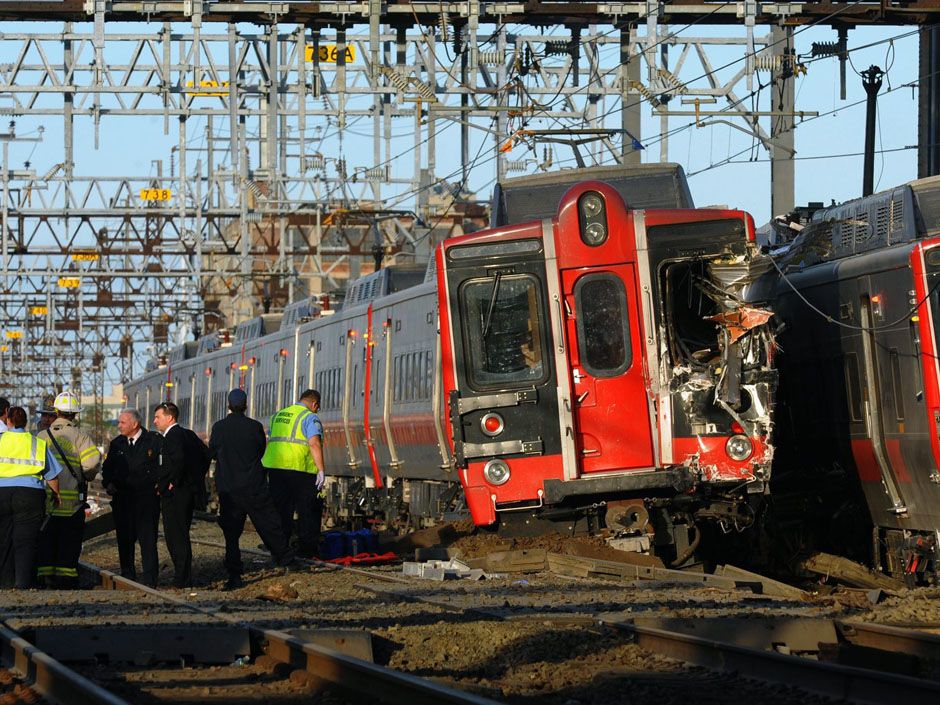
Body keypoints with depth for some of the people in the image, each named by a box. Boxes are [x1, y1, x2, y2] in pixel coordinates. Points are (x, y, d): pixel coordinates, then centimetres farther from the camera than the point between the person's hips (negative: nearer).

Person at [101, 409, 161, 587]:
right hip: (122, 497, 4)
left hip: (147, 497, -4)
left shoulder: (155, 440, -1)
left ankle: (149, 578, -4)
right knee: (124, 538, 6)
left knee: (147, 537, -6)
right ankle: (128, 576, 15)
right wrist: (108, 483, 6)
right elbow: (107, 467, 23)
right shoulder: (117, 444, 12)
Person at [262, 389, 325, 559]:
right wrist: (321, 470, -18)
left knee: (280, 510, 11)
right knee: (309, 511, 4)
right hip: (300, 469, -6)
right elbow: (315, 444, -16)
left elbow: (270, 443, 23)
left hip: (274, 468, 6)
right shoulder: (310, 418, -4)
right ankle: (307, 548, 3)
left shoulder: (277, 416, 20)